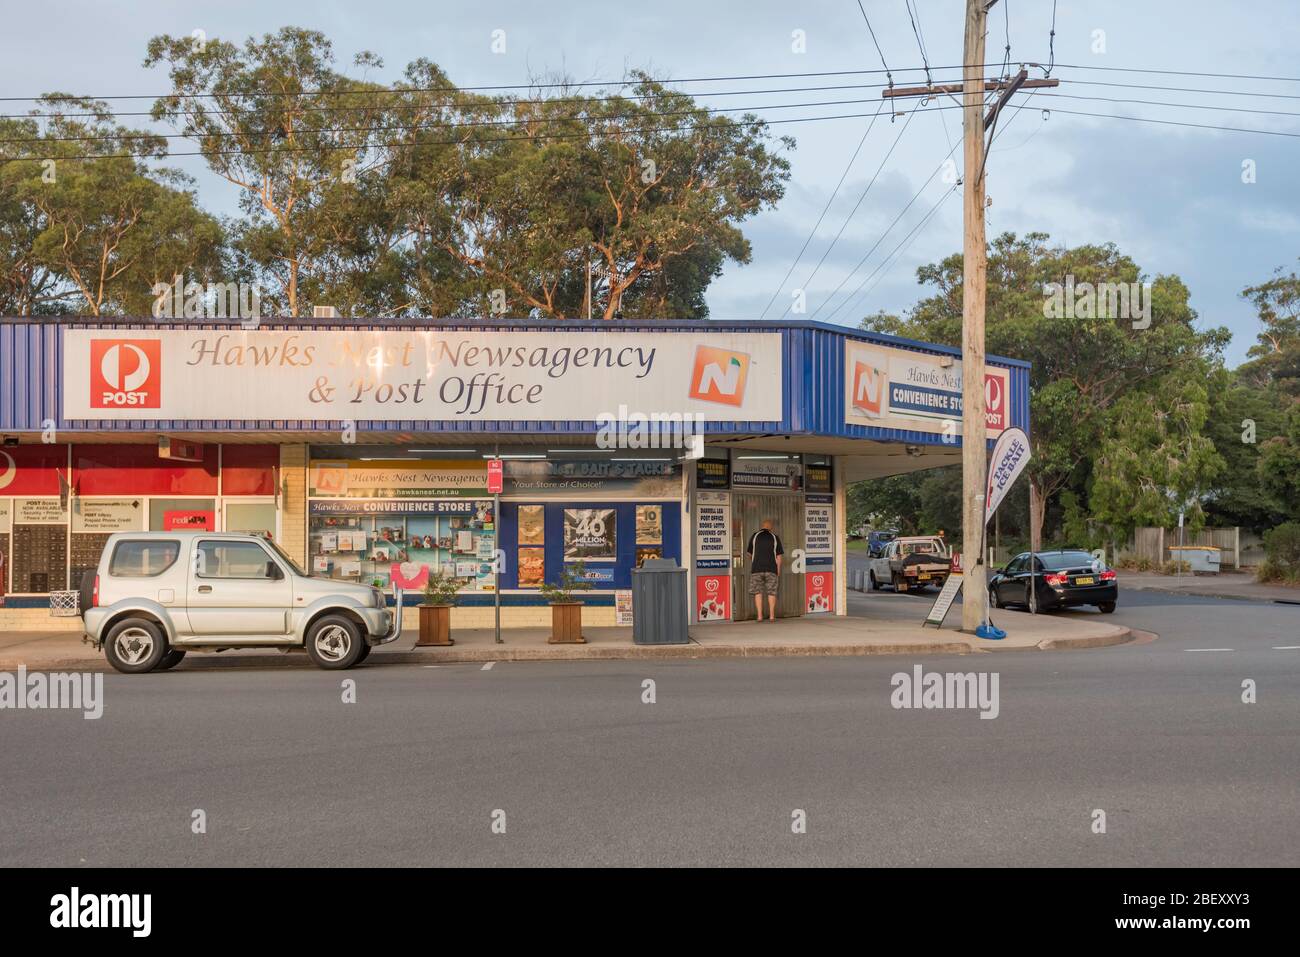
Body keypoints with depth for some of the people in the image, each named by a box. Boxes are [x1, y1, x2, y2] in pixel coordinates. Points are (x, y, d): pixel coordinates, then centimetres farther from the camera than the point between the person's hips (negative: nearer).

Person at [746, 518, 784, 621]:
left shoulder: (755, 536, 4)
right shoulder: (775, 537, 2)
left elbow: (749, 553, 11)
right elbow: (778, 557, 1)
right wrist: (778, 570, 11)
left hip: (757, 568, 0)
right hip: (771, 569, 0)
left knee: (758, 592, 4)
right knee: (771, 592, 7)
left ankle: (760, 616, -1)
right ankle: (772, 615, 7)